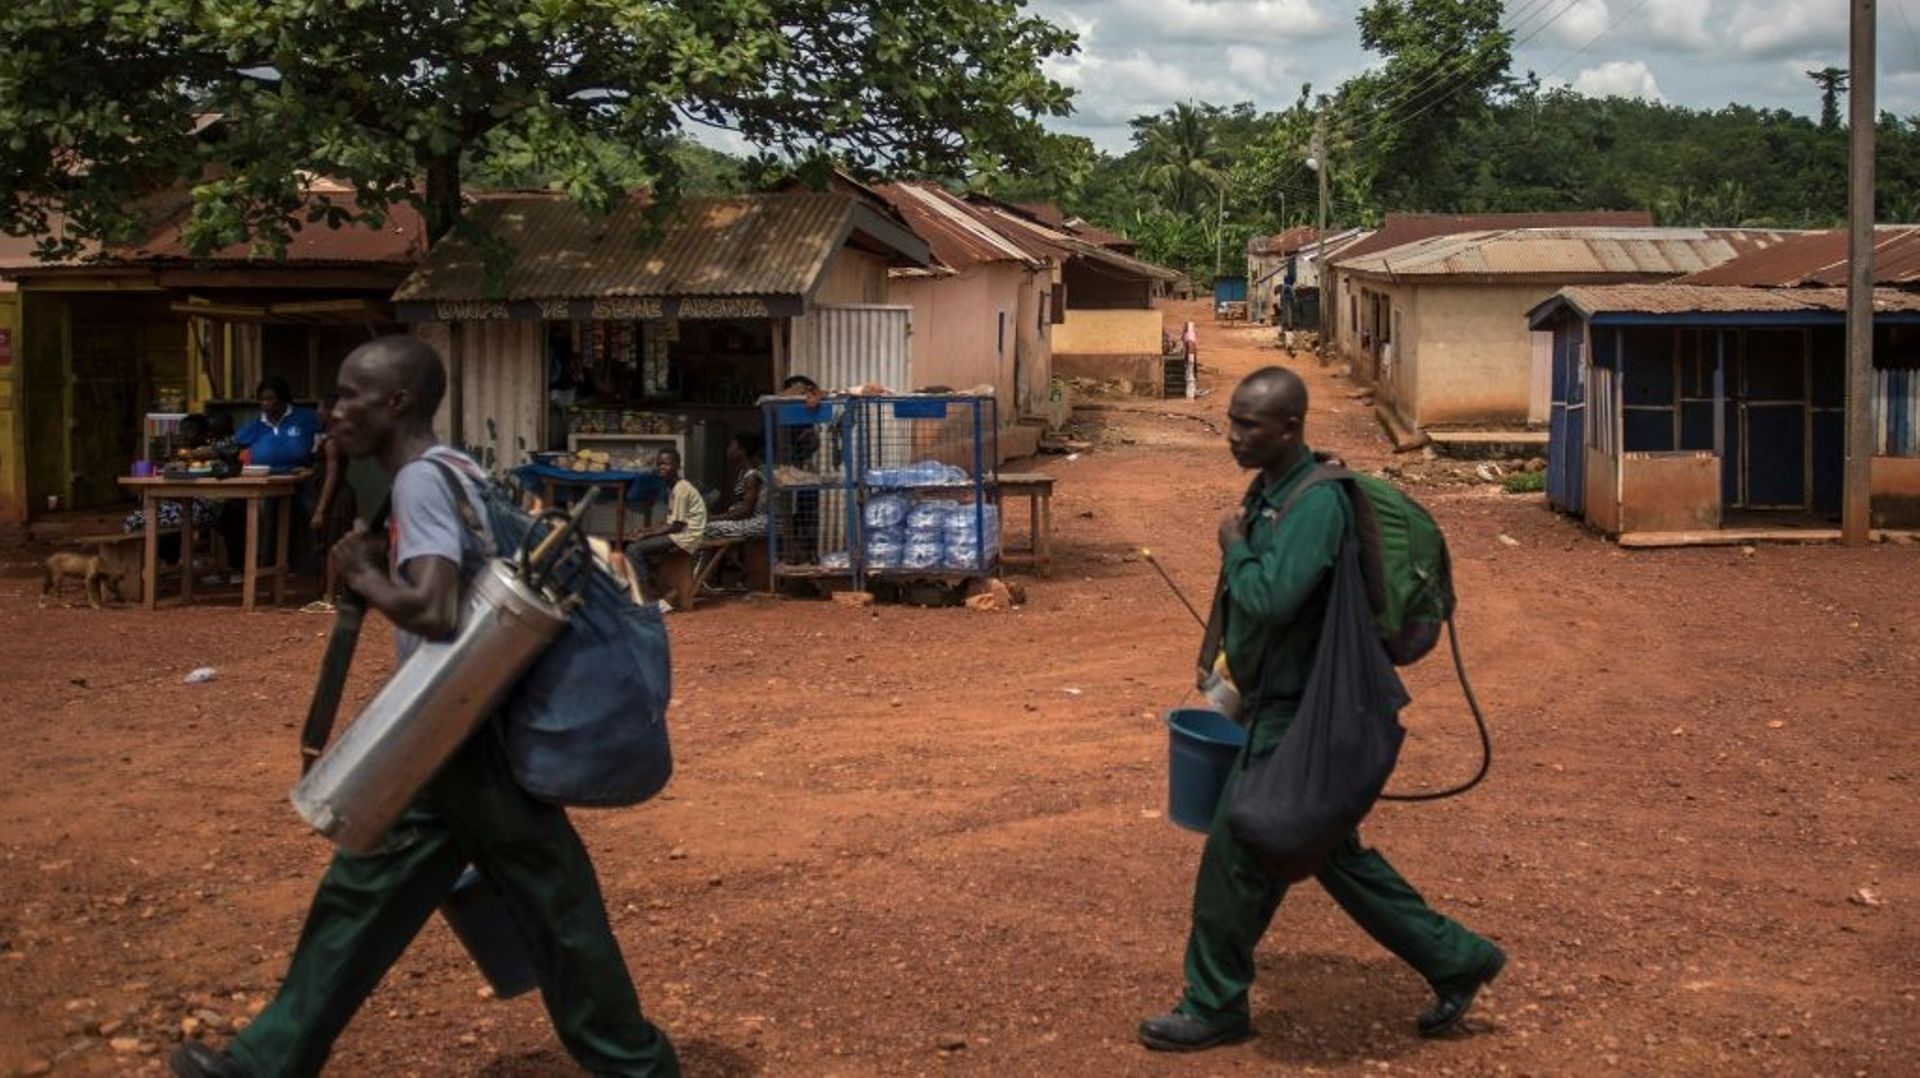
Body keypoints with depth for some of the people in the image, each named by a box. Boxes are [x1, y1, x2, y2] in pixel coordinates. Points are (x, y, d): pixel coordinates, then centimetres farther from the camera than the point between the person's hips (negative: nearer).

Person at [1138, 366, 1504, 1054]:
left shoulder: (1315, 503, -21)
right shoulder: (1267, 492, 9)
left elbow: (1273, 599, -32)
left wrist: (1234, 548, -16)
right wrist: (1241, 643, 23)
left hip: (1293, 717, -10)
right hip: (1277, 706, 10)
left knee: (1235, 856, 1)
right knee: (1331, 851, 18)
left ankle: (1214, 1008, 17)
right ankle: (1454, 959, 27)